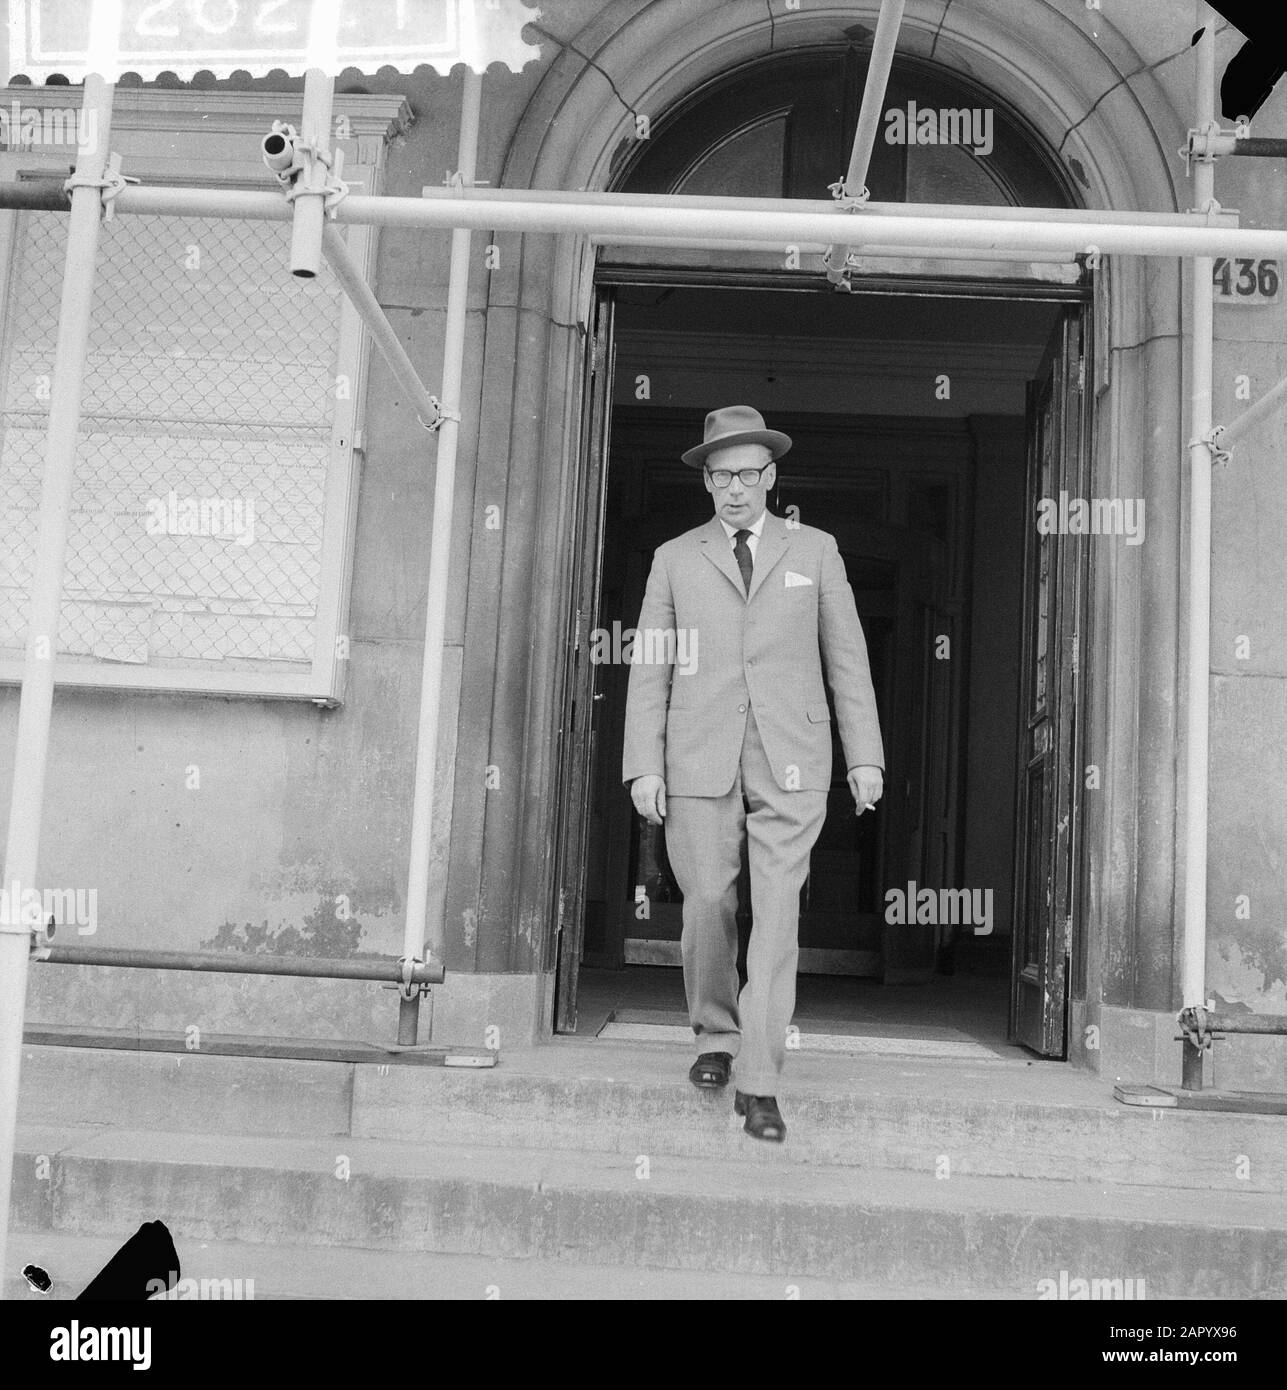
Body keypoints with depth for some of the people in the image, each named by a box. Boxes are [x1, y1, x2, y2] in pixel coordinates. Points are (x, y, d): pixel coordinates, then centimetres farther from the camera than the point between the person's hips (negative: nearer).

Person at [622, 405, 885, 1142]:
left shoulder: (815, 551, 11)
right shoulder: (676, 558, 11)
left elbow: (848, 659, 9)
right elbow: (650, 667, 7)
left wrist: (866, 756, 2)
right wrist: (644, 765, -2)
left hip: (790, 758, -1)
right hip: (700, 759, 1)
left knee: (777, 914, -7)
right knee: (709, 905, 2)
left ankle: (759, 1083, -4)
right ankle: (717, 1037, 26)